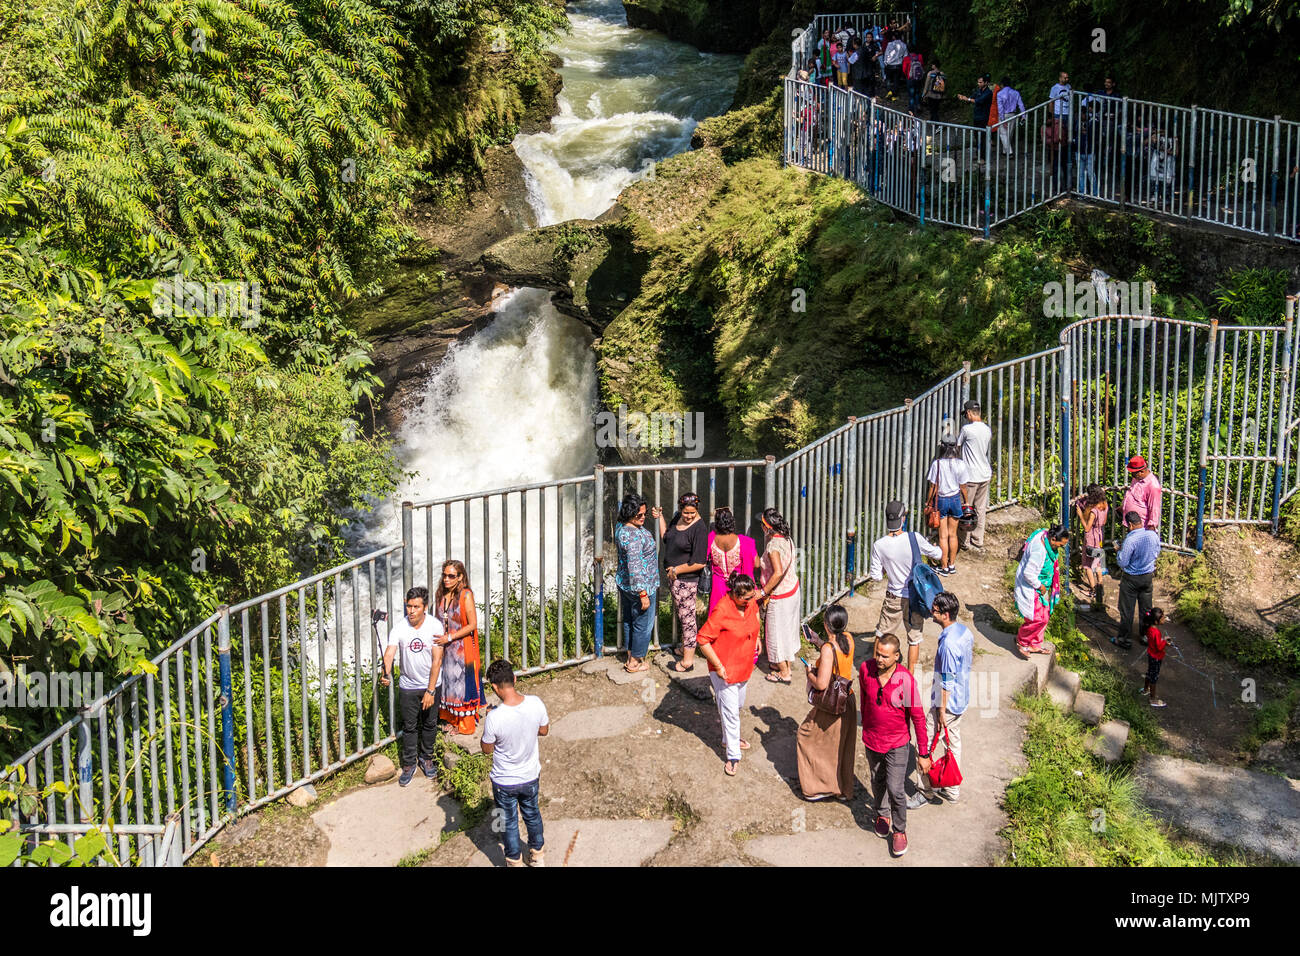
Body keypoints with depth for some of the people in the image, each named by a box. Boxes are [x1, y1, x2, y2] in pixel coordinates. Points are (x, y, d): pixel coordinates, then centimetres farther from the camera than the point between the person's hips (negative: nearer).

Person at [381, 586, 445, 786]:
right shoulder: (399, 628, -15)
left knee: (429, 724, 15)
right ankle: (409, 764, 28)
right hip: (408, 686, 0)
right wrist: (387, 674, -48)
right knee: (409, 726, 11)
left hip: (430, 685, 0)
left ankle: (426, 758, 37)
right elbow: (389, 652, -27)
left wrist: (430, 691, -19)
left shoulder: (435, 626, -18)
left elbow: (437, 660, -17)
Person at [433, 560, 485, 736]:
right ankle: (451, 719, 29)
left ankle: (465, 724, 16)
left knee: (463, 682, 3)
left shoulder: (466, 595, -15)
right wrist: (438, 638, 1)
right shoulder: (440, 595, 2)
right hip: (444, 648, 6)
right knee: (447, 680, 14)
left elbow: (472, 625, -16)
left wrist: (449, 637, -20)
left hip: (463, 648, -6)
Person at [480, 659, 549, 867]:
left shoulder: (494, 718, -33)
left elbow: (487, 749, -13)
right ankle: (537, 856, 48)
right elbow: (544, 731, -3)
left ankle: (515, 862, 41)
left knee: (509, 822, 22)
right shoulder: (536, 704, -23)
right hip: (531, 776, 3)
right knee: (532, 814, 29)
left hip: (504, 782, -3)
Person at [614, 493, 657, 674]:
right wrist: (643, 594, -25)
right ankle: (635, 663, 20)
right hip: (638, 586, -10)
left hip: (624, 584, 10)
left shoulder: (621, 527, -3)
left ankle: (631, 656, 38)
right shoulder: (633, 536, -30)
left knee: (629, 620, 22)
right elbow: (635, 568, -30)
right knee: (643, 625, 8)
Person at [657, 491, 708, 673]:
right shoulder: (678, 518, 2)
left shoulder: (699, 529, -23)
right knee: (679, 612, 22)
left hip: (686, 579, -9)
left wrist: (676, 570, -16)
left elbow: (699, 563, -24)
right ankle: (686, 644, 41)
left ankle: (688, 660, 8)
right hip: (673, 577, 9)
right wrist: (660, 517, 7)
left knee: (686, 616, 0)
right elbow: (665, 538, 18)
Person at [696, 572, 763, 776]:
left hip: (745, 666, 8)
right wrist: (718, 666, -23)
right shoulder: (721, 611, -30)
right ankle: (733, 756, 13)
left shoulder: (750, 602, -8)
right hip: (725, 671, -7)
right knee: (730, 712, -1)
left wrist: (757, 637, 14)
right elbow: (703, 640, -26)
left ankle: (730, 738, 47)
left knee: (738, 705, 24)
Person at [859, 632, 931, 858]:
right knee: (877, 782, 22)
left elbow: (918, 717, -15)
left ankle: (899, 829, 21)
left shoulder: (905, 679, -25)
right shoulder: (865, 669, -15)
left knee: (895, 790, -4)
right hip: (872, 740, 4)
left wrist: (923, 754, -11)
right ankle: (882, 814, 49)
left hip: (897, 743, -3)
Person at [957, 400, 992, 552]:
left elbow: (957, 445, -1)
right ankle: (978, 543, 18)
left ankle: (965, 541, 13)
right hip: (985, 475, 7)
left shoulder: (967, 429, -16)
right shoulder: (988, 430, 5)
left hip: (971, 476, -7)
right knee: (981, 510, 12)